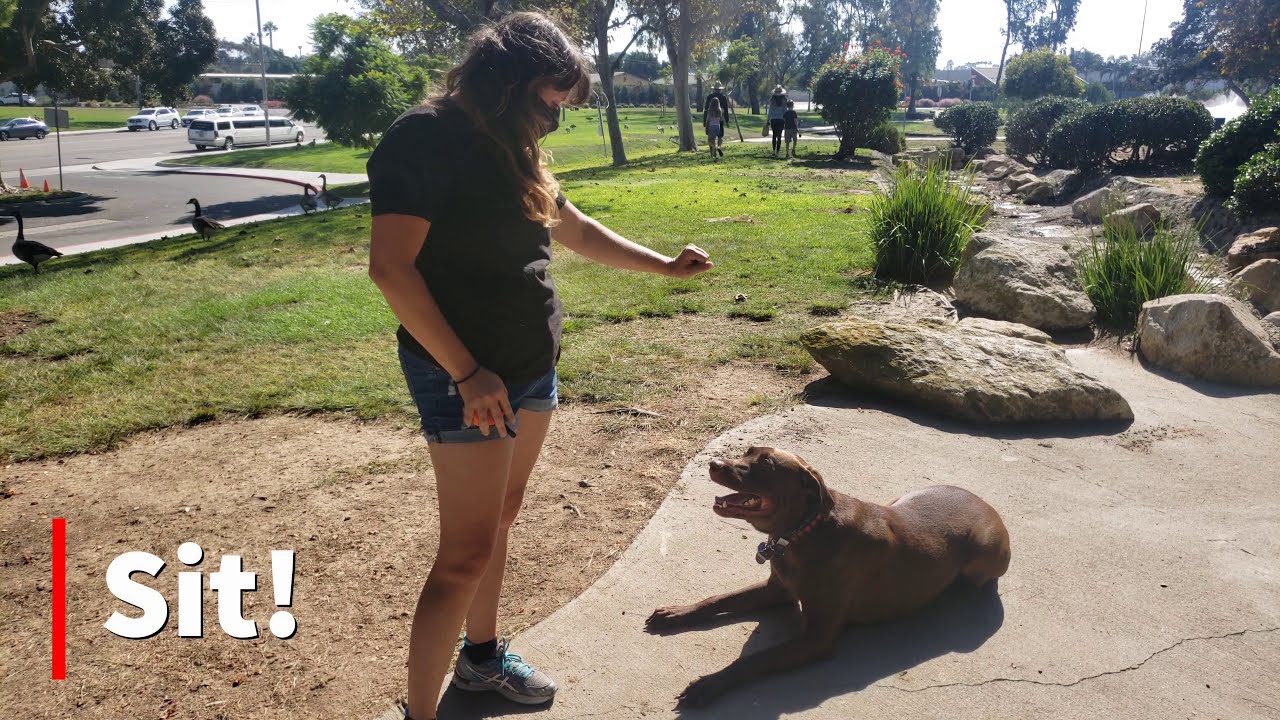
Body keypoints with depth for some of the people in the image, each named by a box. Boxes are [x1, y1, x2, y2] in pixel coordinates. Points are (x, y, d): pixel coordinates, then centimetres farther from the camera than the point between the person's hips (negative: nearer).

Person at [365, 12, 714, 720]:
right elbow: (391, 267, -22)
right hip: (468, 379, -8)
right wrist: (466, 373, -24)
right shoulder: (426, 136, -15)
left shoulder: (512, 150, 12)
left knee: (501, 517, 18)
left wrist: (664, 265, 21)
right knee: (466, 552, -6)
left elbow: (577, 231, 25)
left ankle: (482, 655, 36)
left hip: (532, 367, 8)